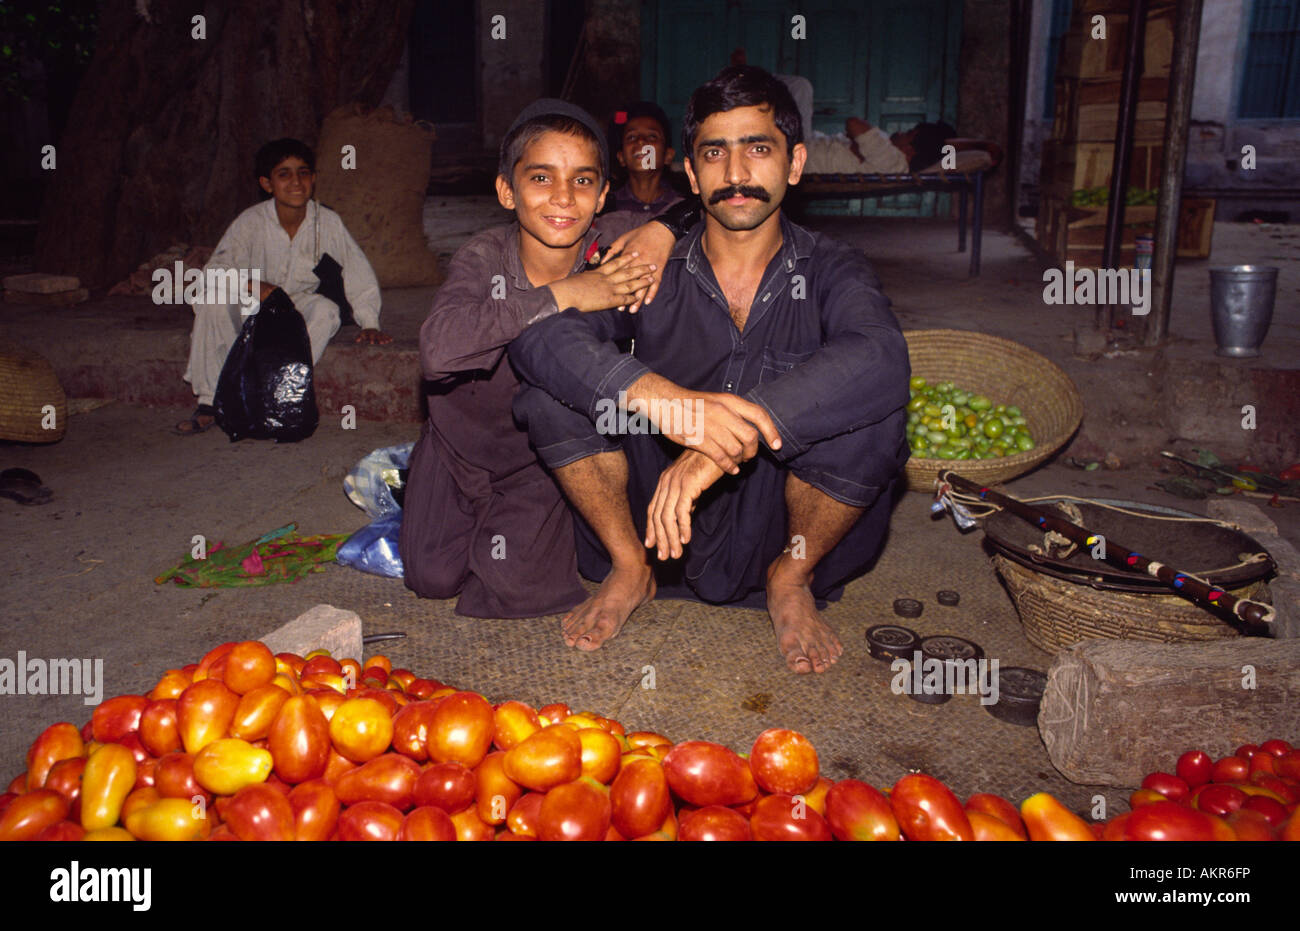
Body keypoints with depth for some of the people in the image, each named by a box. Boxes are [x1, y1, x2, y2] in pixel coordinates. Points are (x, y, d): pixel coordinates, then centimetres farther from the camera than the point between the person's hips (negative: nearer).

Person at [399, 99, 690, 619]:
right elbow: (438, 349, -43)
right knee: (433, 577, 5)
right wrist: (562, 295, -42)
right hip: (465, 436, 0)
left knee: (515, 587, -8)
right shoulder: (484, 258, -24)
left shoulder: (613, 244, -19)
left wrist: (663, 229, -31)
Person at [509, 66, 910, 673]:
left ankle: (791, 581, -1)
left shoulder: (831, 273, -7)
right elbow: (537, 336, -23)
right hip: (662, 523, 1)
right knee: (555, 380, -18)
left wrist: (726, 443, -44)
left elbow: (879, 358, -31)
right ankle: (629, 570, 1)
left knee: (868, 408, -29)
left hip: (777, 527, 0)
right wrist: (657, 396, -42)